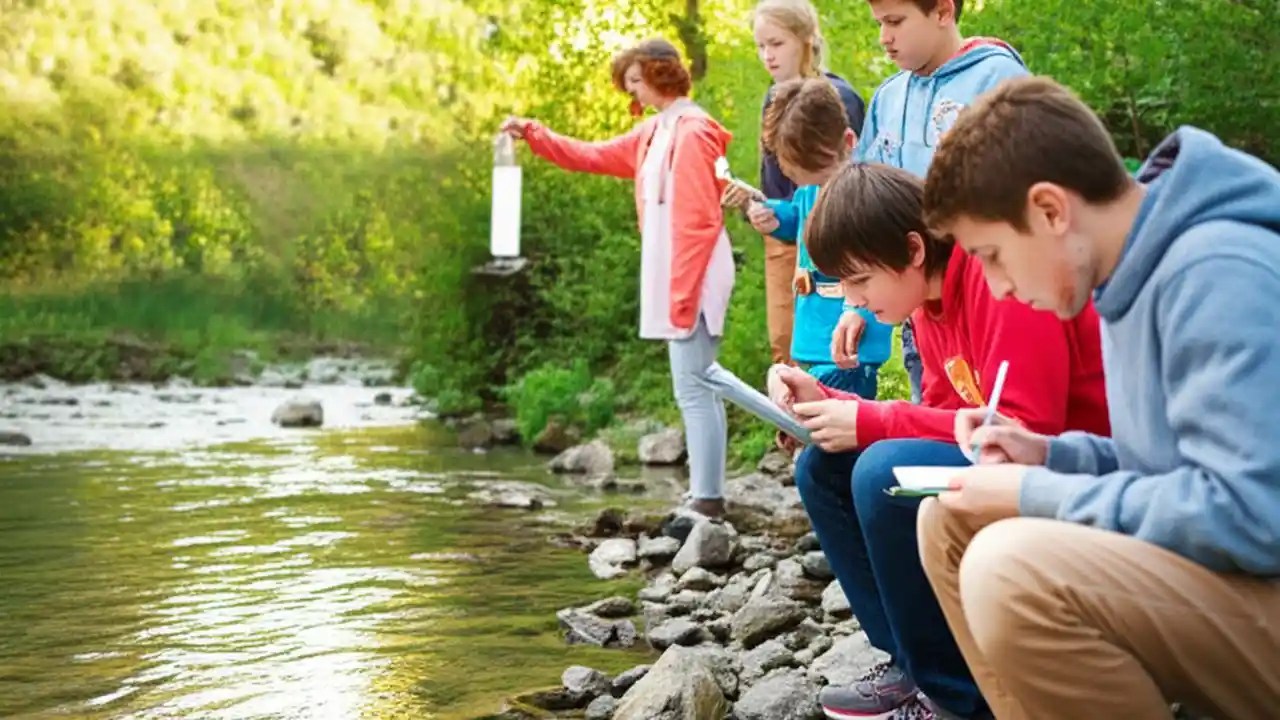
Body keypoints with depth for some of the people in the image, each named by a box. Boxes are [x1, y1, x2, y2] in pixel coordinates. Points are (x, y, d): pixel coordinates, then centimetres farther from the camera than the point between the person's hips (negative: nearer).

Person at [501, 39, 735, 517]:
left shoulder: (691, 130, -12)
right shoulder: (655, 133, 17)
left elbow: (700, 221, -18)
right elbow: (594, 157, 25)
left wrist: (683, 291, -20)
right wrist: (532, 134, 17)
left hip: (692, 281, -10)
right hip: (677, 280, 10)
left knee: (693, 391, -10)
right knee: (699, 389, 9)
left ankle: (708, 501, -8)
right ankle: (708, 496, 13)